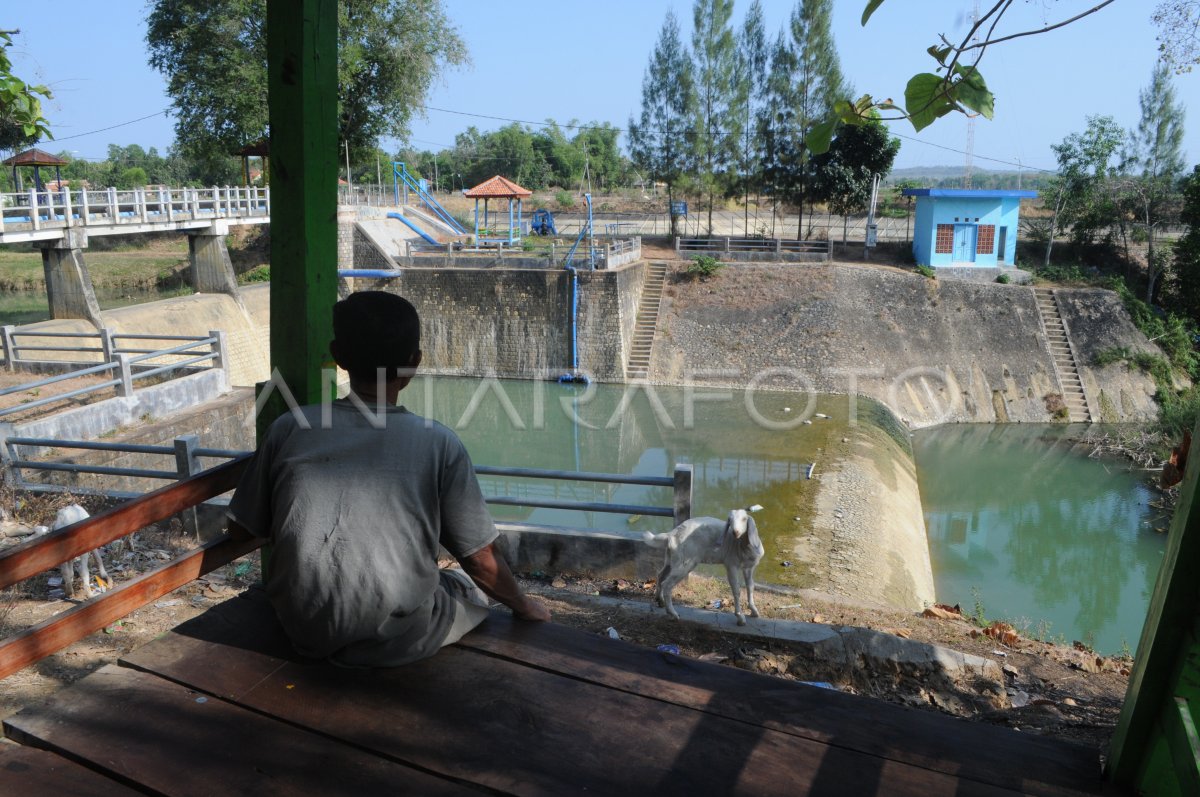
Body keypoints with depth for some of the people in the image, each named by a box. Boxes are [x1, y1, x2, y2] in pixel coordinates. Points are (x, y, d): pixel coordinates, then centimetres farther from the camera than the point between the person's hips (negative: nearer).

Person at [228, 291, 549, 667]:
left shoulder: (288, 429, -7)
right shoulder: (439, 444, -13)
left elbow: (242, 527, 4)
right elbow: (481, 559, -6)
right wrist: (523, 606, 13)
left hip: (304, 634, 4)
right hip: (397, 644, -3)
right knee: (471, 587, 26)